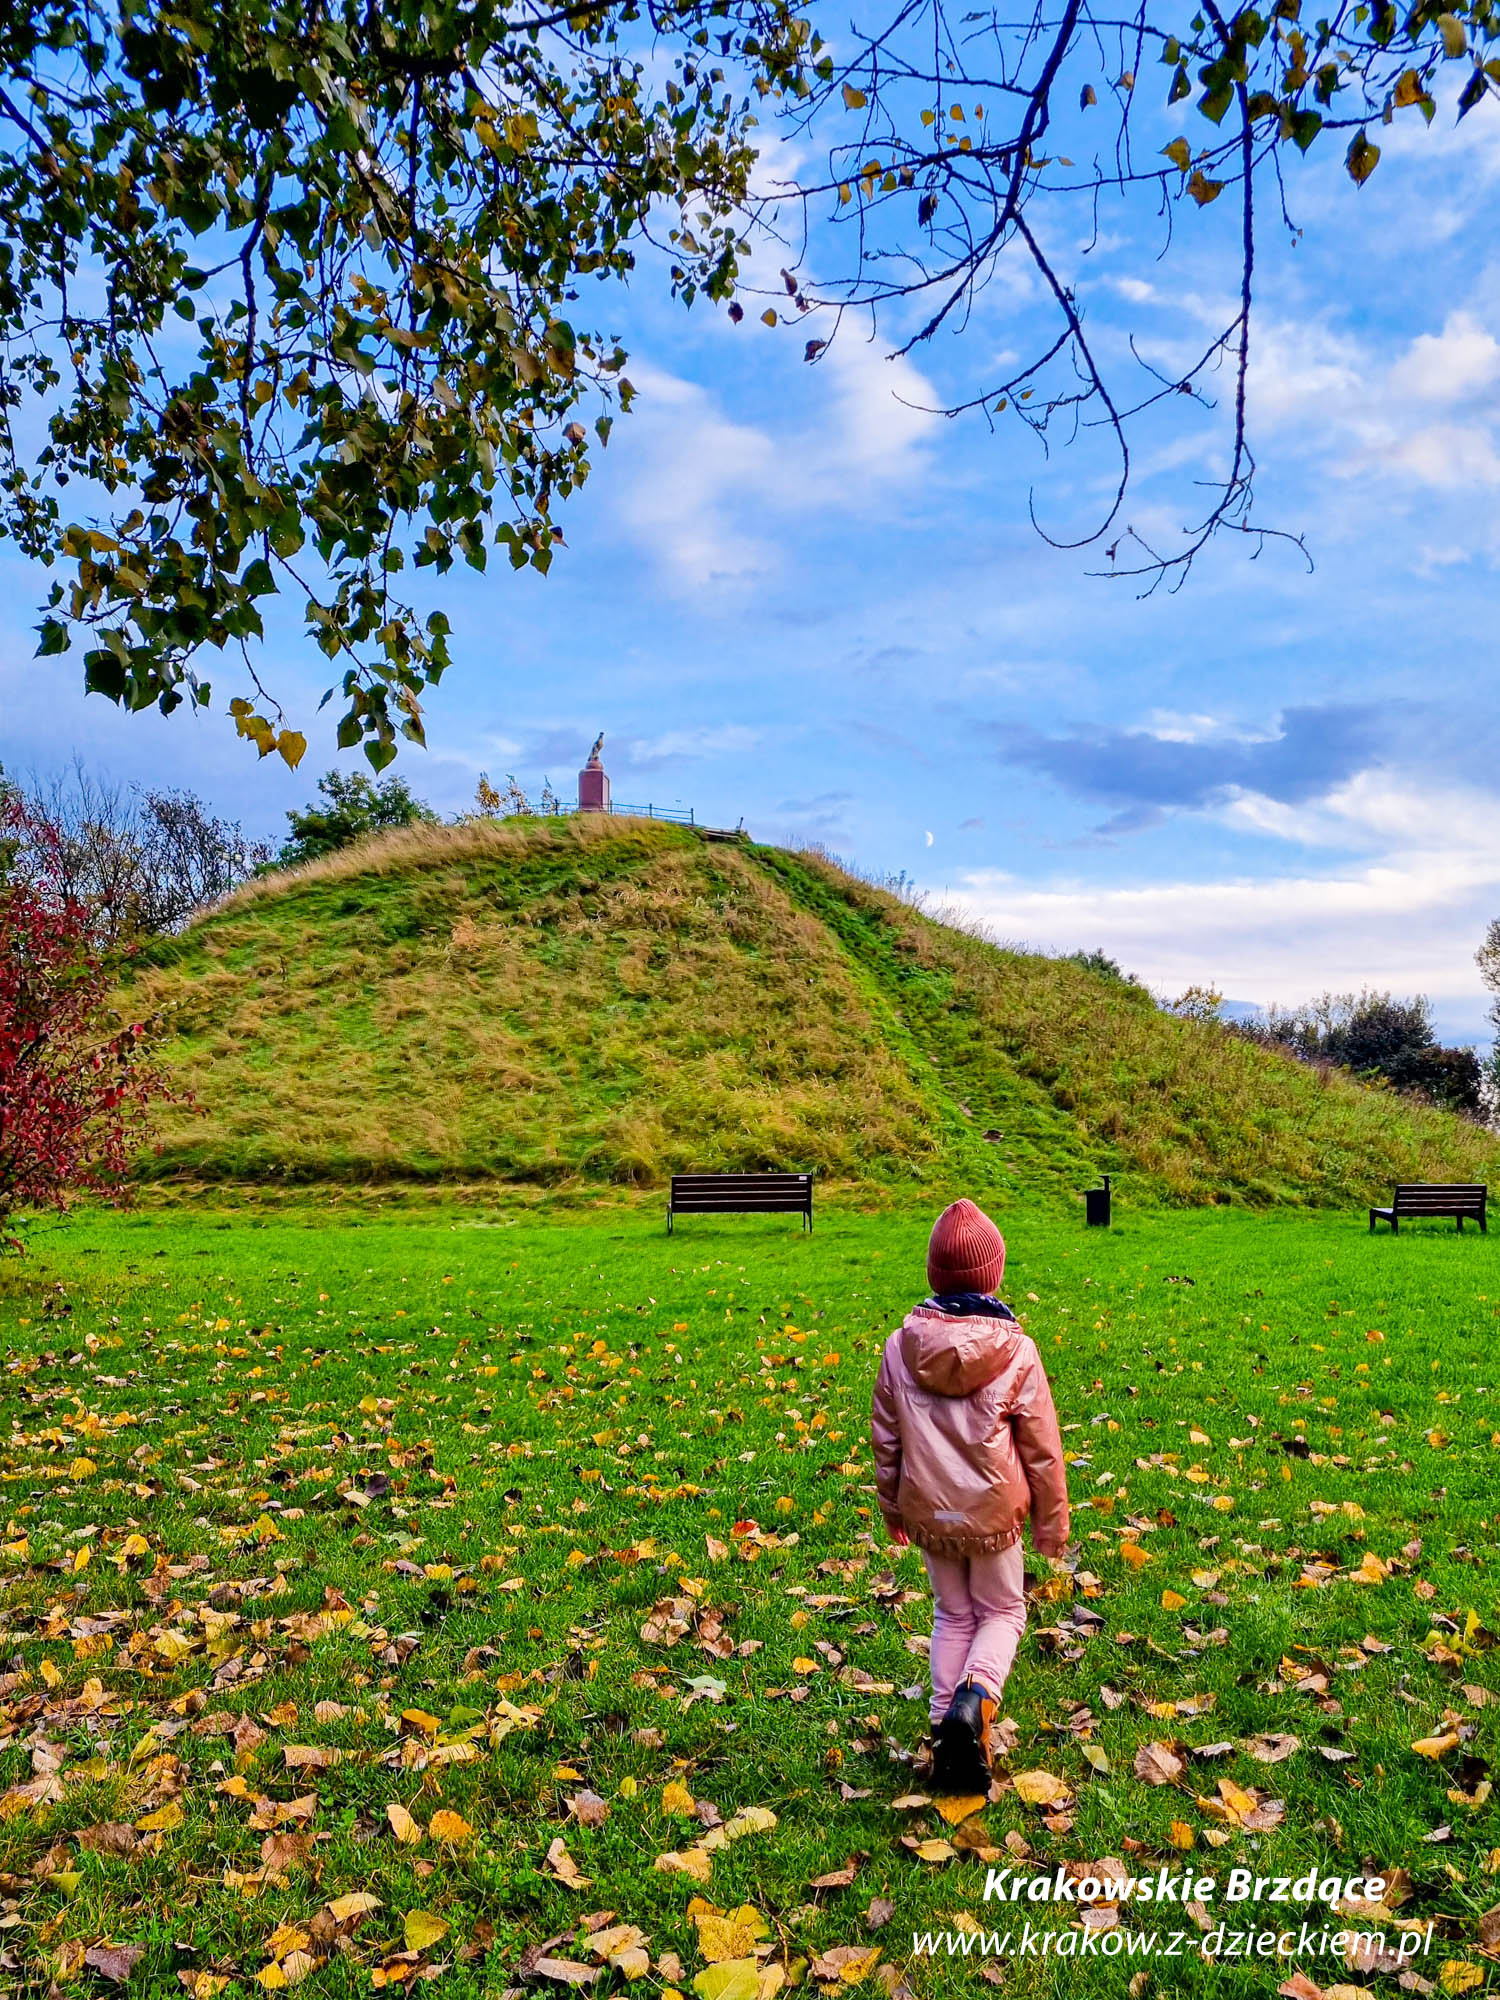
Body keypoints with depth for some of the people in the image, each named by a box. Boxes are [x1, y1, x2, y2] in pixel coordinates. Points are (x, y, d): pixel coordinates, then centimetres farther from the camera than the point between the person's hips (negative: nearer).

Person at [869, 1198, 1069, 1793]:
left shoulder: (900, 1347, -9)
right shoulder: (1017, 1352, -15)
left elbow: (885, 1438, 2)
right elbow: (1042, 1449, -6)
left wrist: (891, 1506, 17)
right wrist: (1053, 1522, 7)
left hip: (927, 1513, 2)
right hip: (993, 1514, -2)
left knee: (952, 1614, 22)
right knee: (1002, 1612, 18)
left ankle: (945, 1726, 18)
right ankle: (974, 1697, -8)